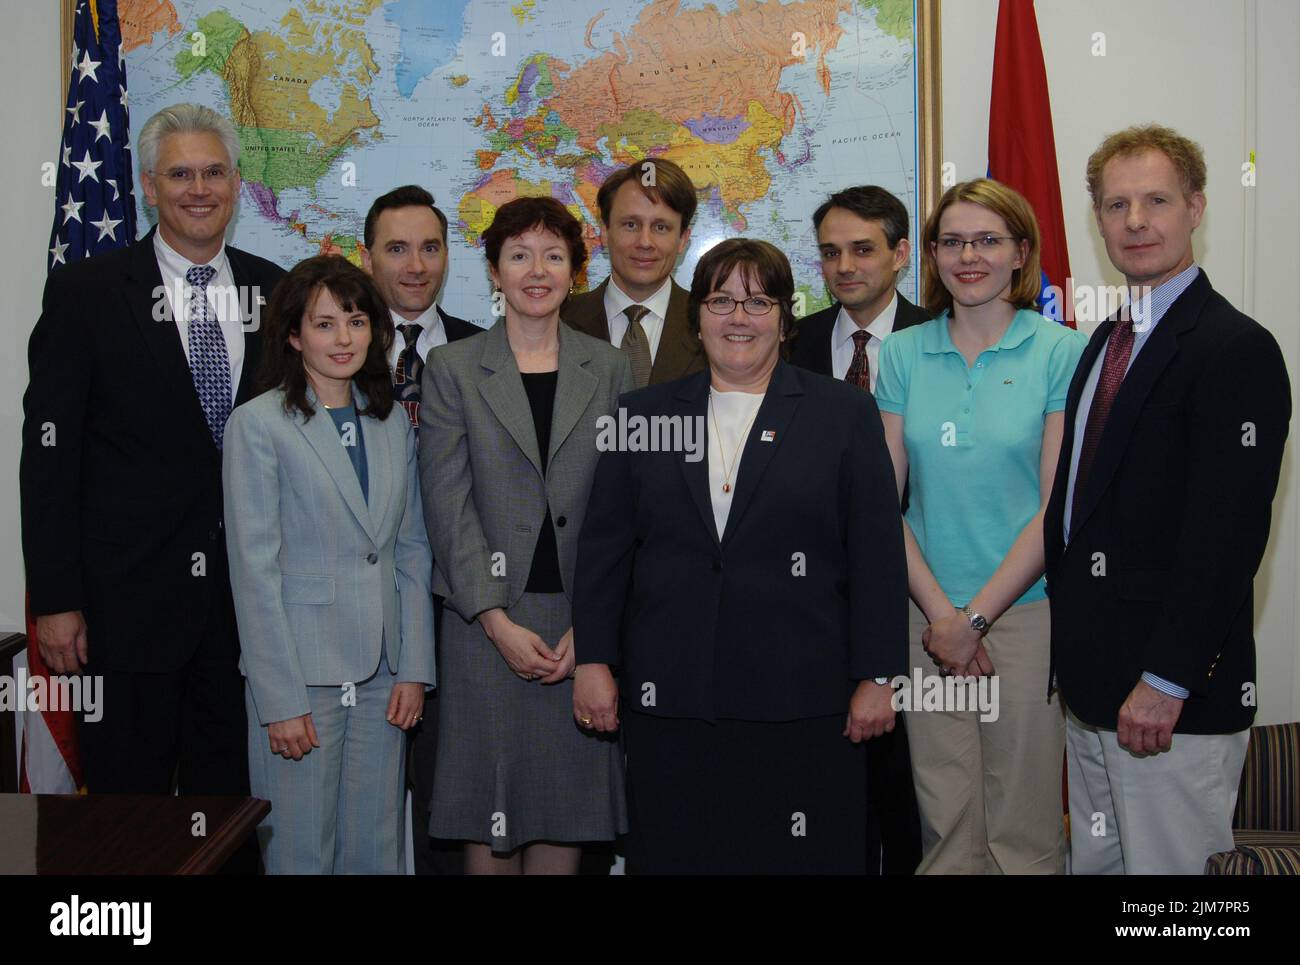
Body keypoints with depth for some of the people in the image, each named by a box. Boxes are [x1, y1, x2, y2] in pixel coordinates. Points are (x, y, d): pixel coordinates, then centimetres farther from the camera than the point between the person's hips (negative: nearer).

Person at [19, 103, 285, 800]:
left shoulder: (274, 291, 6)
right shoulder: (84, 292, -4)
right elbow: (49, 454, -5)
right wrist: (56, 599, -8)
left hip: (248, 593, 3)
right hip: (129, 596, -3)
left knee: (229, 793, 14)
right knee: (127, 798, 7)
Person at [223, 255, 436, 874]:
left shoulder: (392, 422, 10)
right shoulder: (258, 424, -6)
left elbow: (412, 551, 11)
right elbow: (254, 569, -9)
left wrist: (414, 666, 4)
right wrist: (281, 699, -12)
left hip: (380, 673, 5)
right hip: (301, 674, -4)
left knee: (376, 851, 10)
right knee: (302, 854, 3)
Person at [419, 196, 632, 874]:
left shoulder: (611, 370, 7)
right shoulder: (451, 369, 3)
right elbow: (448, 504, -4)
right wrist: (499, 621, -12)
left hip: (581, 621, 1)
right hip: (486, 620, -1)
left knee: (569, 797, 7)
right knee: (488, 806, 5)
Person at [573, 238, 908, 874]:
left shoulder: (845, 413, 5)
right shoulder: (644, 414, 11)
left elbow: (877, 554, 2)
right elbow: (604, 546, 9)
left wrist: (876, 677, -3)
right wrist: (593, 660, 3)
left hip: (803, 702, -1)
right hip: (668, 699, 2)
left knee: (803, 856, 3)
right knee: (675, 856, 6)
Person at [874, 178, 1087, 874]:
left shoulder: (1062, 352, -2)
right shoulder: (902, 354, 6)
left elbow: (1059, 505, -6)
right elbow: (883, 499, 4)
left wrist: (977, 616, -10)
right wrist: (938, 610, -7)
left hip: (1026, 611, -2)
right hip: (929, 613, 2)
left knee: (1023, 829, 5)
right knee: (945, 823, 7)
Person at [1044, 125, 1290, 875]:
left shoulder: (1238, 350, -13)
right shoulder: (1106, 342, 14)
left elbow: (1225, 535, -19)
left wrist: (1166, 682, -21)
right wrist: (1073, 647, 13)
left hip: (1177, 699, -8)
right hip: (1094, 686, 8)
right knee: (1096, 862, 17)